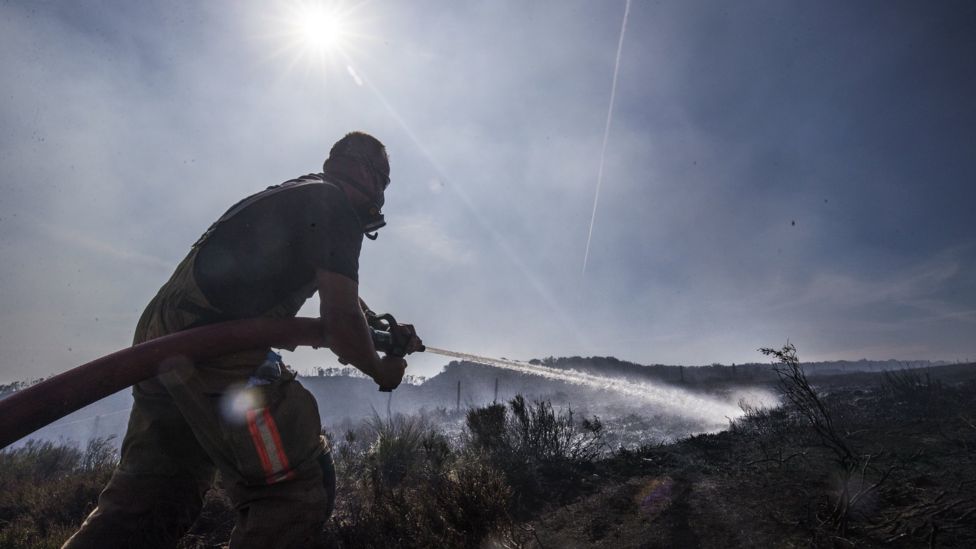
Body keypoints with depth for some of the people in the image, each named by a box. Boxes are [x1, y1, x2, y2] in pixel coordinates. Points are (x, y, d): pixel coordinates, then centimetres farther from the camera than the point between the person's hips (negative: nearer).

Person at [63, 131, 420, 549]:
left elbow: (336, 287, 33)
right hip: (218, 352, -10)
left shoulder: (293, 196, 24)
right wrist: (380, 371, 6)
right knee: (299, 491, 0)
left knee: (151, 500, 18)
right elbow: (340, 319, -13)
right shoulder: (338, 207, -5)